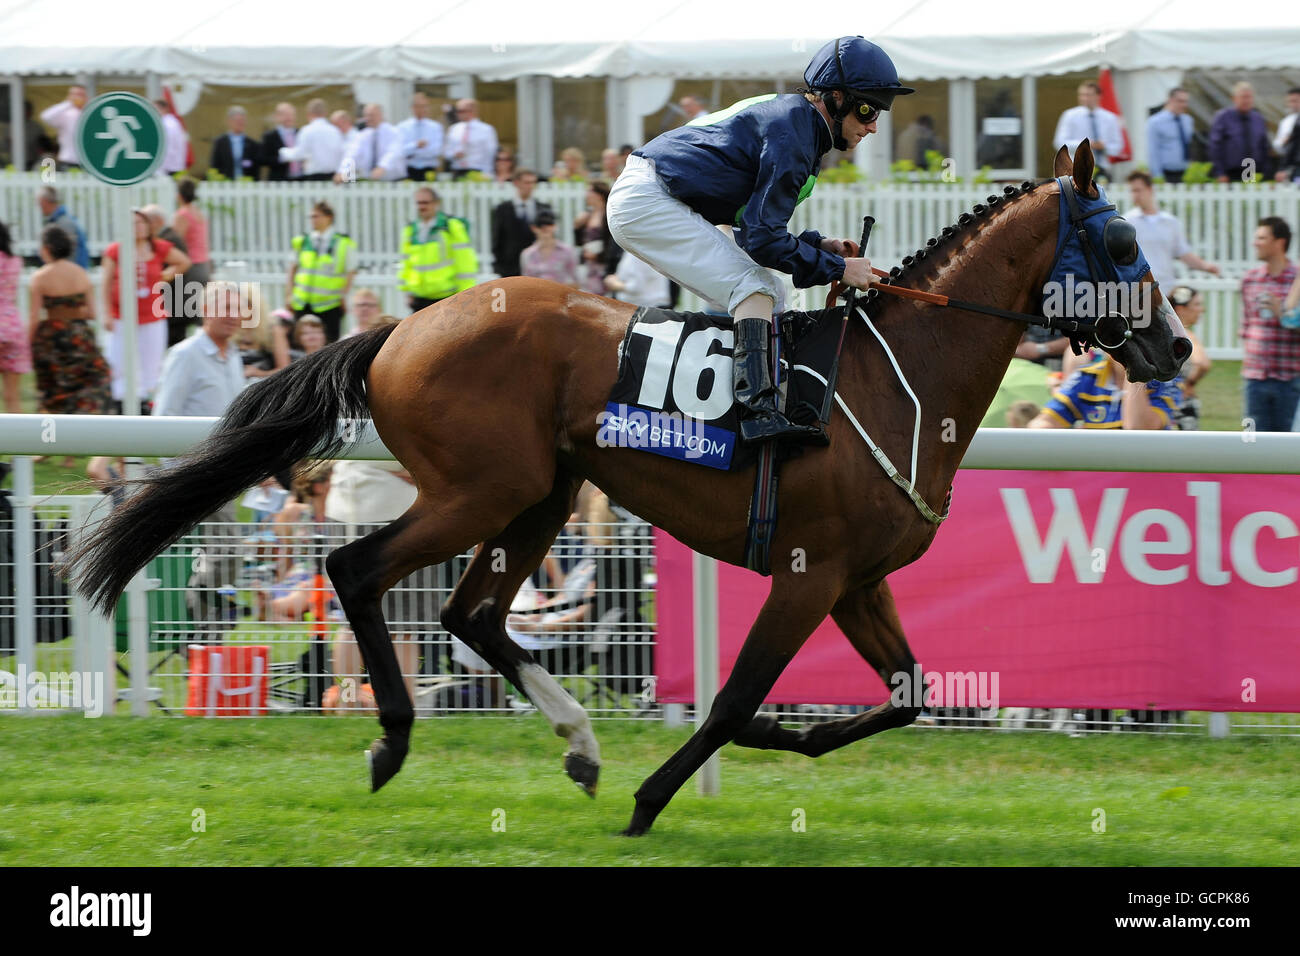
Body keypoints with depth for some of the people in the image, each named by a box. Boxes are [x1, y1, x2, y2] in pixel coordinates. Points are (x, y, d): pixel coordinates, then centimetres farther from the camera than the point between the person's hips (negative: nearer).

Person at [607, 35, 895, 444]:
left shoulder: (792, 117, 15)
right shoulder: (792, 134, -18)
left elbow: (756, 224, 19)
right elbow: (762, 239, -20)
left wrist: (817, 245, 7)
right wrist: (837, 268, -14)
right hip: (647, 201, -11)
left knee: (765, 292, 9)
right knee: (754, 286, -19)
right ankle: (758, 410, -31)